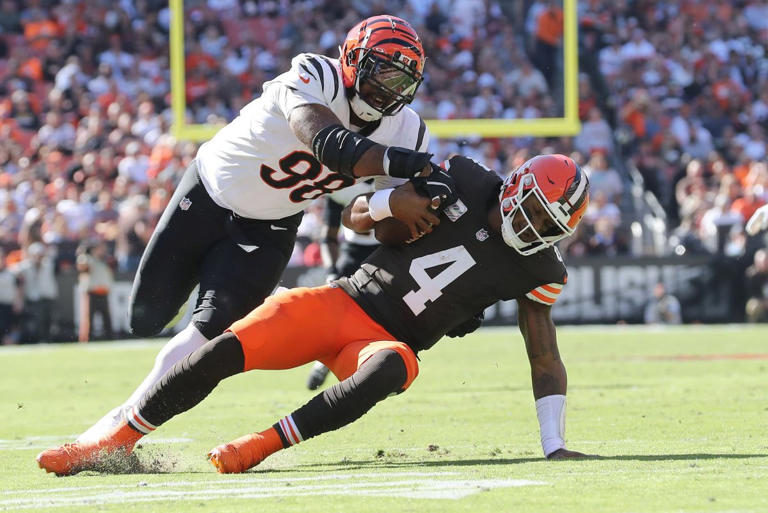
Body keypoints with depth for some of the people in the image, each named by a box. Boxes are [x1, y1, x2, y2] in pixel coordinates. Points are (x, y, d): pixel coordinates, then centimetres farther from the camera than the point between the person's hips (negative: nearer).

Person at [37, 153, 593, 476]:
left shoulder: (536, 269, -2)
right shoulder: (466, 182, 0)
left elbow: (547, 361, -2)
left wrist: (555, 446, -11)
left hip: (387, 340, -1)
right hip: (339, 302, 1)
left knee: (394, 366, -39)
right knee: (226, 351, -18)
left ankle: (264, 444, -32)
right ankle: (114, 441, -5)